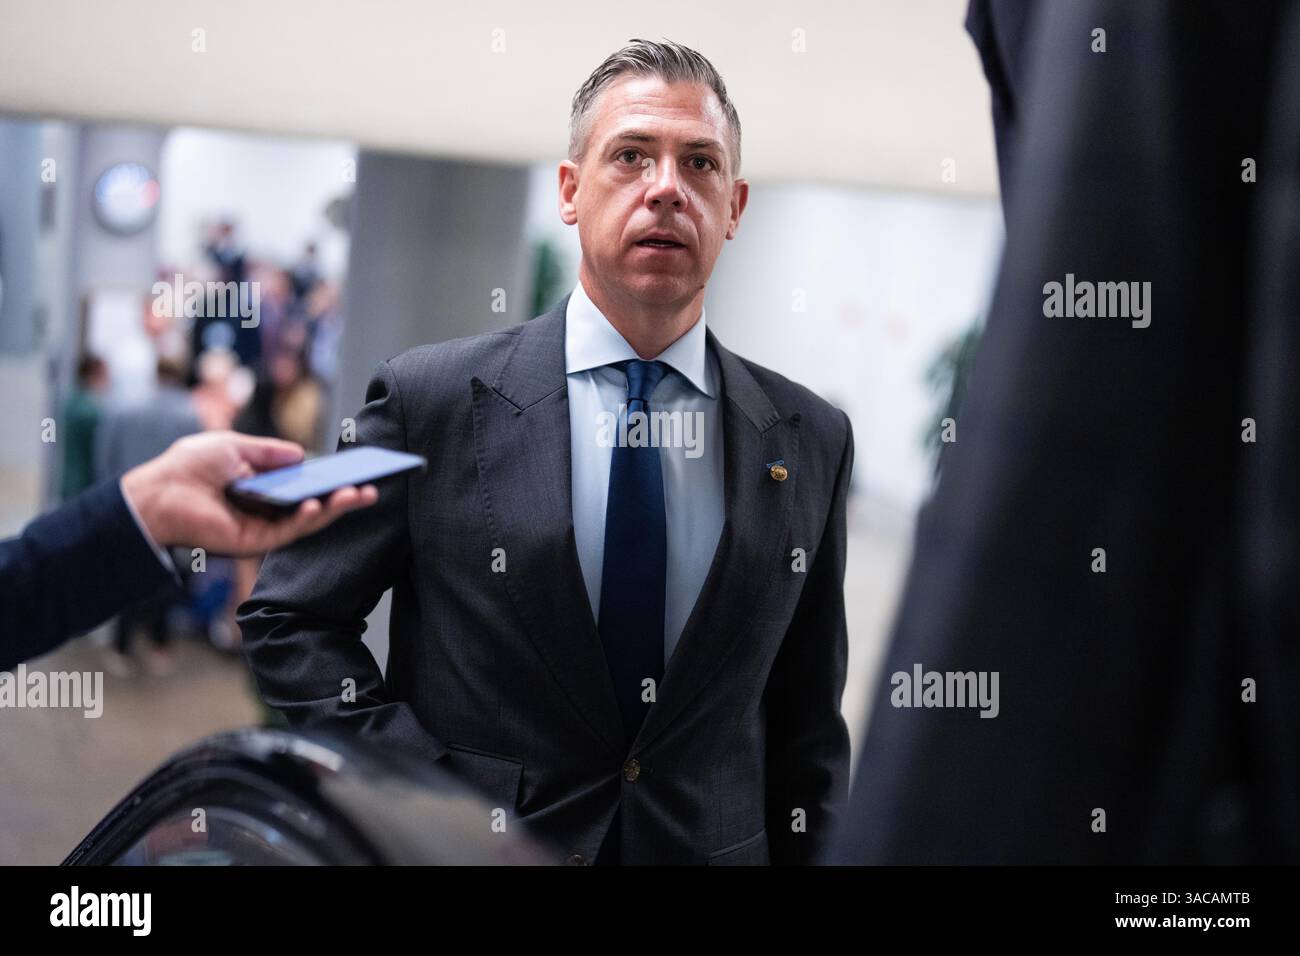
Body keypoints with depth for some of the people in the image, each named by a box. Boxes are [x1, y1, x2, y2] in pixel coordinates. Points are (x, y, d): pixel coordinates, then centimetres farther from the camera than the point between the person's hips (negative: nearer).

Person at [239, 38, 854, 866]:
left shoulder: (811, 441, -3)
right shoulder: (431, 399, -10)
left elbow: (808, 727, 2)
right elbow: (287, 621, -5)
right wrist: (423, 790, -13)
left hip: (714, 845, 3)